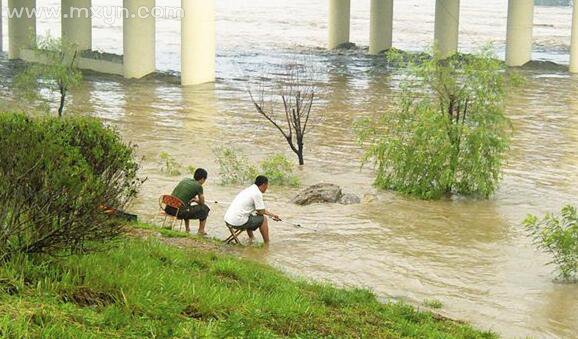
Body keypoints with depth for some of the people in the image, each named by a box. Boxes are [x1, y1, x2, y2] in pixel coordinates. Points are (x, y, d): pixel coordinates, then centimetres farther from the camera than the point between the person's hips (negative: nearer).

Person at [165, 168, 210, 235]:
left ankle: (187, 228, 43)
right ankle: (201, 230, 20)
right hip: (179, 212, -7)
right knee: (205, 208, 12)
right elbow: (202, 203, 11)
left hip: (169, 209, 7)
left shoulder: (185, 180, 16)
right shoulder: (198, 186, -2)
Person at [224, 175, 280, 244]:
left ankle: (251, 238, 39)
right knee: (263, 219, 3)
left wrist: (272, 215, 31)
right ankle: (267, 245, 11)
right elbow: (261, 212, -7)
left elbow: (260, 209, 28)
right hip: (238, 222, -9)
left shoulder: (249, 189, 18)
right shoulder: (257, 193, -11)